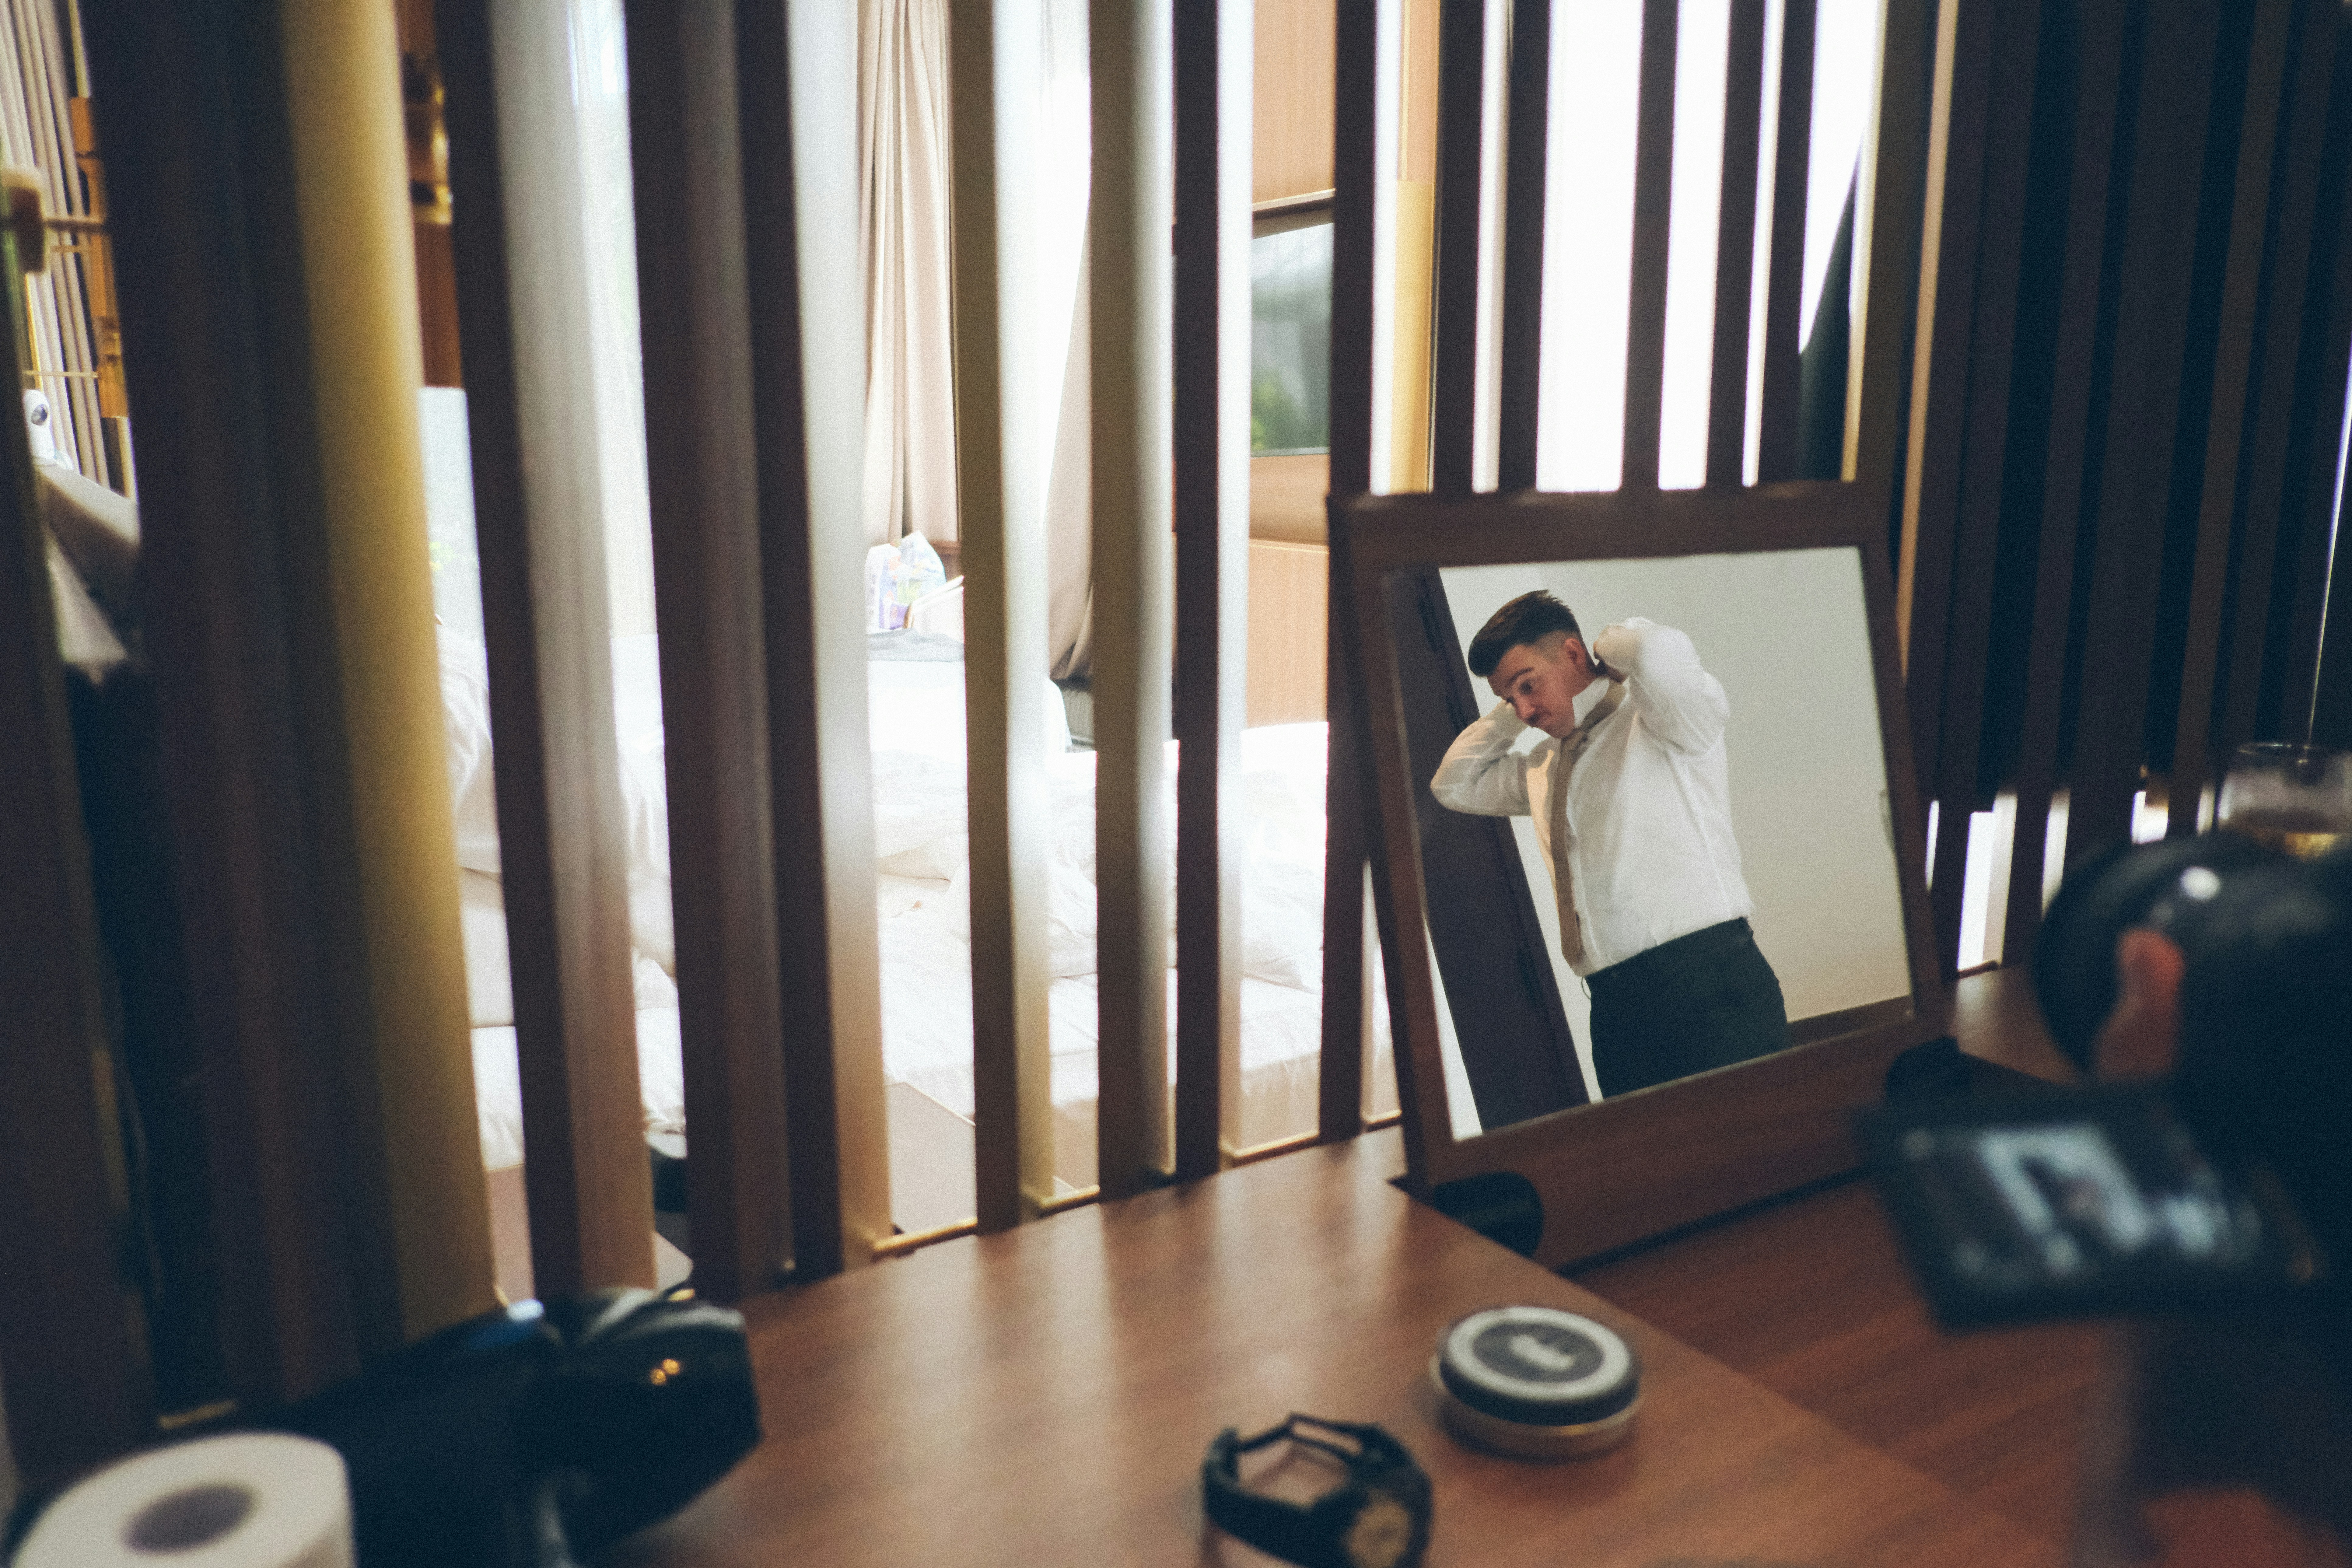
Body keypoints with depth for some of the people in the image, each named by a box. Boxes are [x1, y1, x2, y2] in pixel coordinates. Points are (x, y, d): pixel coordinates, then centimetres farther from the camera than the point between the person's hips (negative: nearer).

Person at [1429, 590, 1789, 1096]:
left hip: (1710, 985, -7)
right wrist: (1509, 713, 24)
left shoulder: (1659, 720, -1)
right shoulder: (1543, 768, 23)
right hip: (1616, 1008, 7)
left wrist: (1609, 647, 0)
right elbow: (1454, 784, 35)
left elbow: (1660, 650, -23)